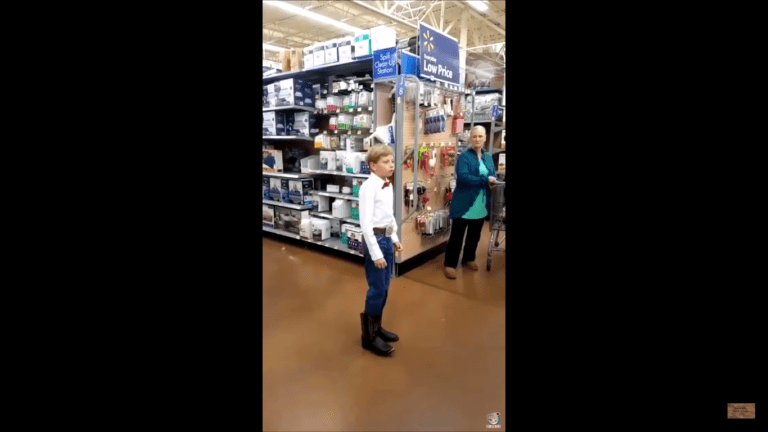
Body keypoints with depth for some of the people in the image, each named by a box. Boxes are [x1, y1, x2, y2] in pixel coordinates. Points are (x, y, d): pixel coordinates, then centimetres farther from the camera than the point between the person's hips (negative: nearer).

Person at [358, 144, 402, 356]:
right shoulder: (369, 187, -17)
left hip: (387, 238, 9)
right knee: (377, 289, -1)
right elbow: (366, 222, -21)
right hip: (375, 239, -8)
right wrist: (375, 253, -21)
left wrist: (394, 239, 19)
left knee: (384, 288, 16)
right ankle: (369, 336, 17)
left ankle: (376, 327, 34)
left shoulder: (388, 186, 8)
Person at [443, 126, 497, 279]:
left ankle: (468, 258, 37)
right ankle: (449, 264, 11)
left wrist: (493, 182, -9)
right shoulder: (464, 157, -9)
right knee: (457, 235, -1)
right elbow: (462, 176, -24)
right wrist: (485, 180, -25)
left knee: (475, 235, 19)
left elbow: (492, 176, 16)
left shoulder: (488, 158, 11)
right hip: (464, 204, -6)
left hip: (481, 205, 6)